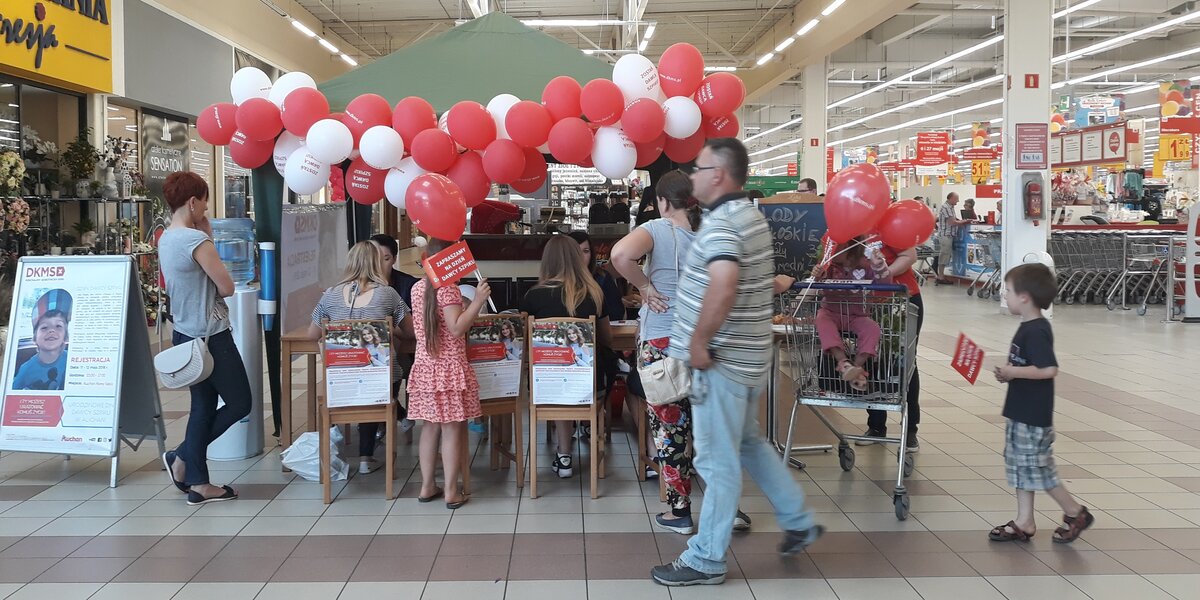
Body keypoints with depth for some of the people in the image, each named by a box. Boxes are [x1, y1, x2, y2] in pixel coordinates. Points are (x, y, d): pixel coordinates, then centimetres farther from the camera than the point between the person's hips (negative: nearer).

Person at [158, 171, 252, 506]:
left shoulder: (166, 239, 9)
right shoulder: (196, 239, -20)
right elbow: (227, 287, -15)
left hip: (186, 334, 9)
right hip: (211, 336, -9)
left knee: (203, 405, 13)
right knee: (240, 403, 3)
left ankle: (198, 483, 15)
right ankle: (182, 457, 10)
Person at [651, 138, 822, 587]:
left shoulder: (721, 223, -20)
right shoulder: (749, 215, 13)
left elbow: (724, 285, -37)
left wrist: (698, 341, -27)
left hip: (722, 359, -10)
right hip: (745, 355, 10)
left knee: (718, 462, 0)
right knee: (748, 444, 24)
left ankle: (706, 560, 11)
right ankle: (799, 523, 34)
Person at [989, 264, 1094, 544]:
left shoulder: (1036, 332, -21)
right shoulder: (1029, 327, 10)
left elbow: (1049, 369, -30)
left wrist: (1013, 372, -22)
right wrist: (1010, 374, 6)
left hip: (1033, 416, -10)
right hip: (1022, 412, 10)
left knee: (1037, 468, 0)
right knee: (1020, 466, 13)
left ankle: (1075, 512, 17)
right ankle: (1024, 523, 20)